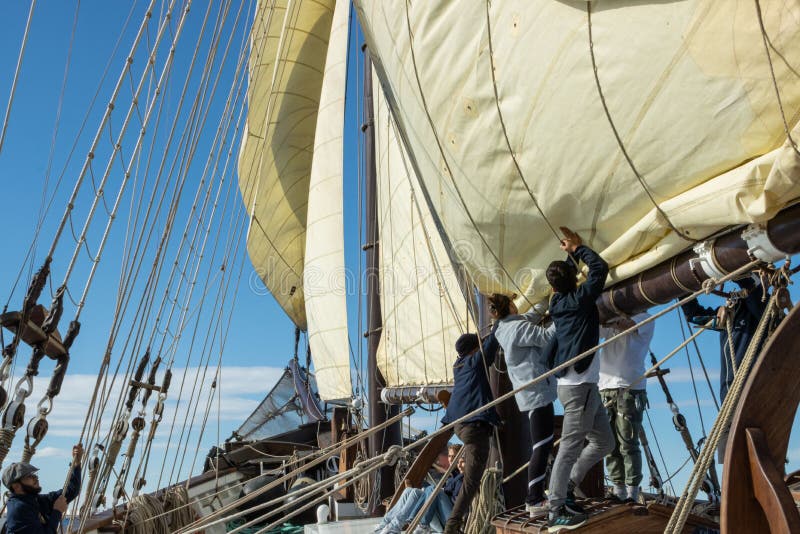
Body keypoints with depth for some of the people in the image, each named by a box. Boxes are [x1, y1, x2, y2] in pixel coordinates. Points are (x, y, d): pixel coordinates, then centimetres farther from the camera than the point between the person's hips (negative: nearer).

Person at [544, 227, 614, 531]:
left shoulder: (559, 302, 11)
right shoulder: (578, 300, -10)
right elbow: (600, 268, -9)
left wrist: (571, 253, 26)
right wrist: (577, 248, 3)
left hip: (583, 385, 9)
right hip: (578, 386, -9)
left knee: (604, 442, 16)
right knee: (570, 449, -5)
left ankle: (566, 487, 21)